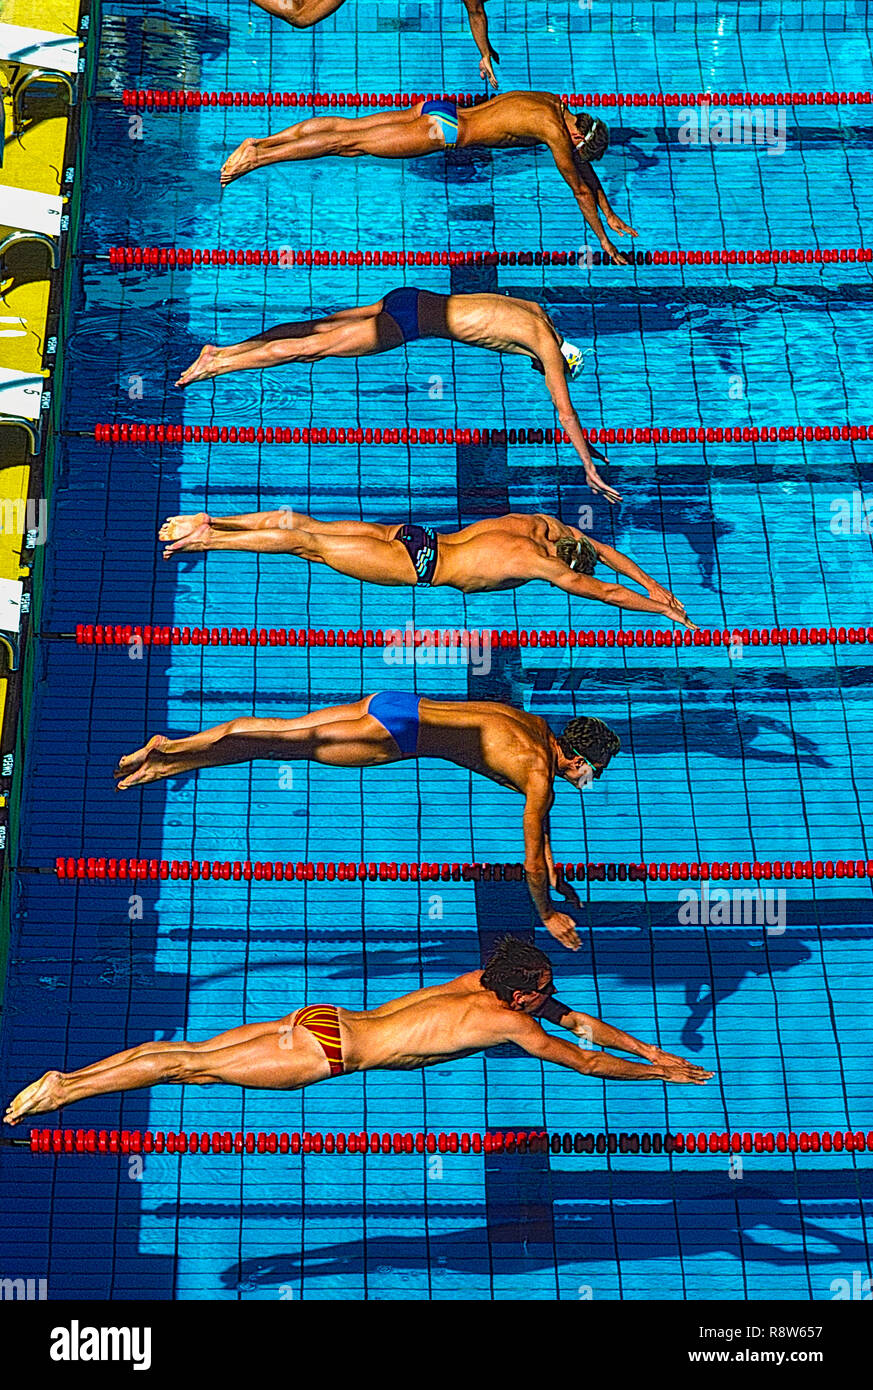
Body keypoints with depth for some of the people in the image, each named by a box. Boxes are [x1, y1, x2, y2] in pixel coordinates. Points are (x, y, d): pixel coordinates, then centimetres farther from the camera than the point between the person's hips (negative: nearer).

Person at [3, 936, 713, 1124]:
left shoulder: (483, 981, 12)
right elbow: (584, 1061, -4)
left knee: (194, 1050, 7)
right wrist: (660, 1075, 7)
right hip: (328, 1051, -7)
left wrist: (649, 1048, 21)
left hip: (318, 1023, 7)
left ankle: (68, 1073, 8)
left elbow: (578, 1020, 23)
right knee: (194, 1067, -7)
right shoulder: (507, 1021, -10)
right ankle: (61, 1089, -5)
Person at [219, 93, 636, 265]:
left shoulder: (558, 106, 13)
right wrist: (605, 243, 1)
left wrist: (612, 215, 26)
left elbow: (585, 166, 23)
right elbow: (579, 189, -7)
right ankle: (256, 159, -10)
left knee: (345, 126, 7)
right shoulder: (554, 130, -13)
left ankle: (259, 142, 8)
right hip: (441, 131, -8)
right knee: (349, 144, -9)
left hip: (437, 108, 8)